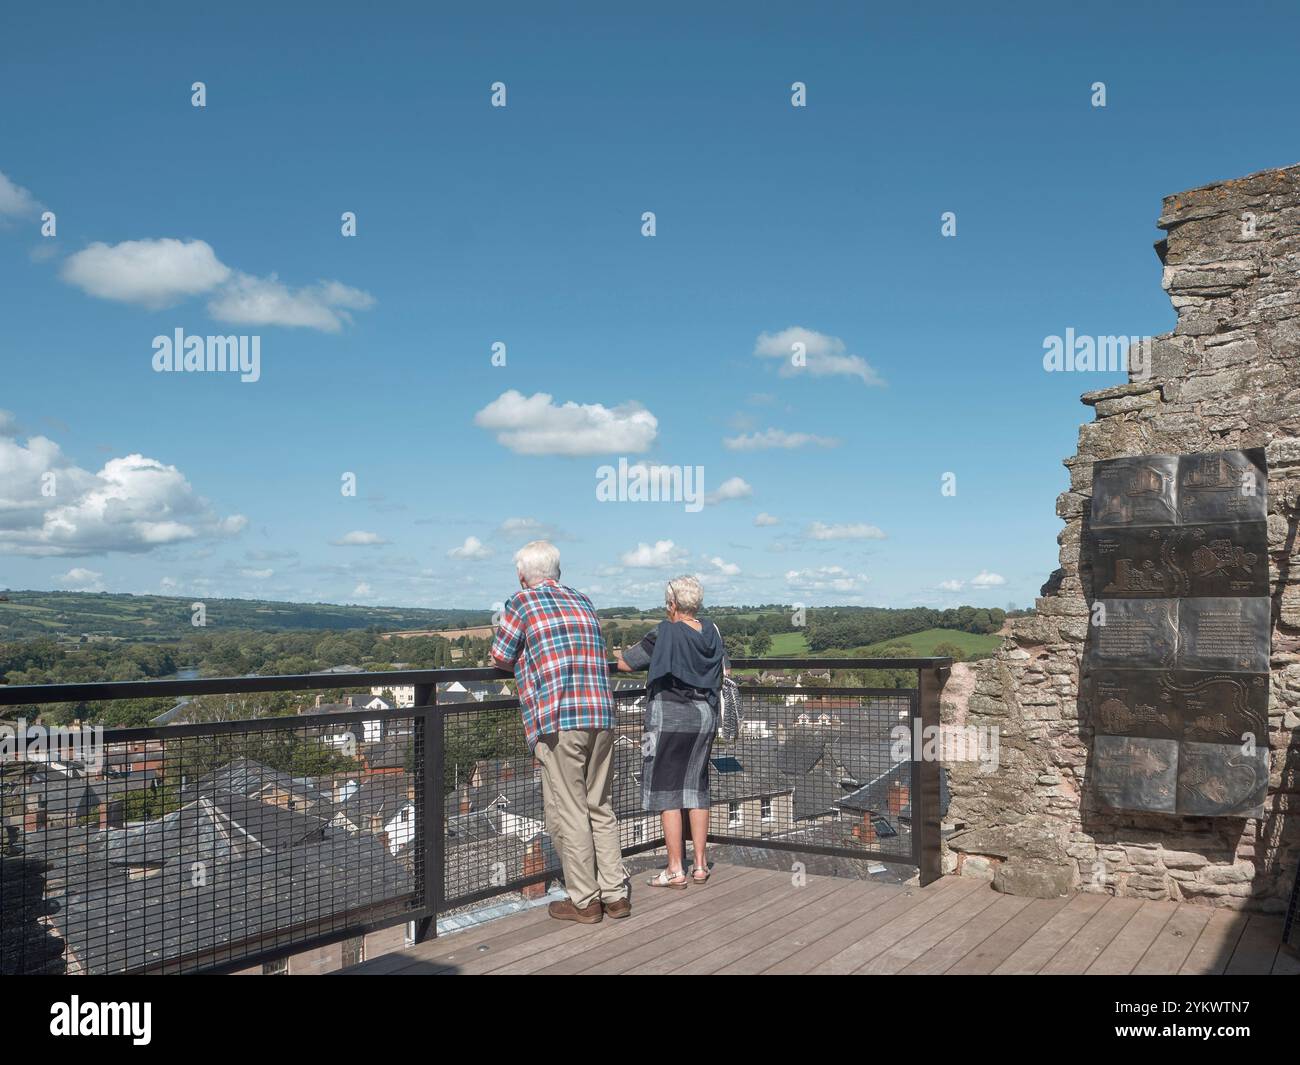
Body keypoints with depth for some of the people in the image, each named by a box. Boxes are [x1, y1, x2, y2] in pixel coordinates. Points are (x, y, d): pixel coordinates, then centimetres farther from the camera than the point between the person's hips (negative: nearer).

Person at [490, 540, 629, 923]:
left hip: (558, 722, -6)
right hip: (601, 718, 6)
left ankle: (585, 901, 9)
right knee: (601, 809, 14)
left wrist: (510, 635, 28)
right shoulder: (583, 602, 18)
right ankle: (616, 895, 18)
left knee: (568, 812, 3)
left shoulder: (523, 602, 1)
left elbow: (501, 657, 7)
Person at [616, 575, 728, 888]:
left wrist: (639, 648, 9)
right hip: (705, 716, 6)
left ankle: (675, 870, 3)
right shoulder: (711, 632, 4)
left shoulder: (664, 634, -14)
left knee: (667, 792, 1)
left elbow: (624, 664, -10)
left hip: (669, 719, -6)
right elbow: (726, 669, 17)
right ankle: (700, 865, 17)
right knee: (697, 789, 13)